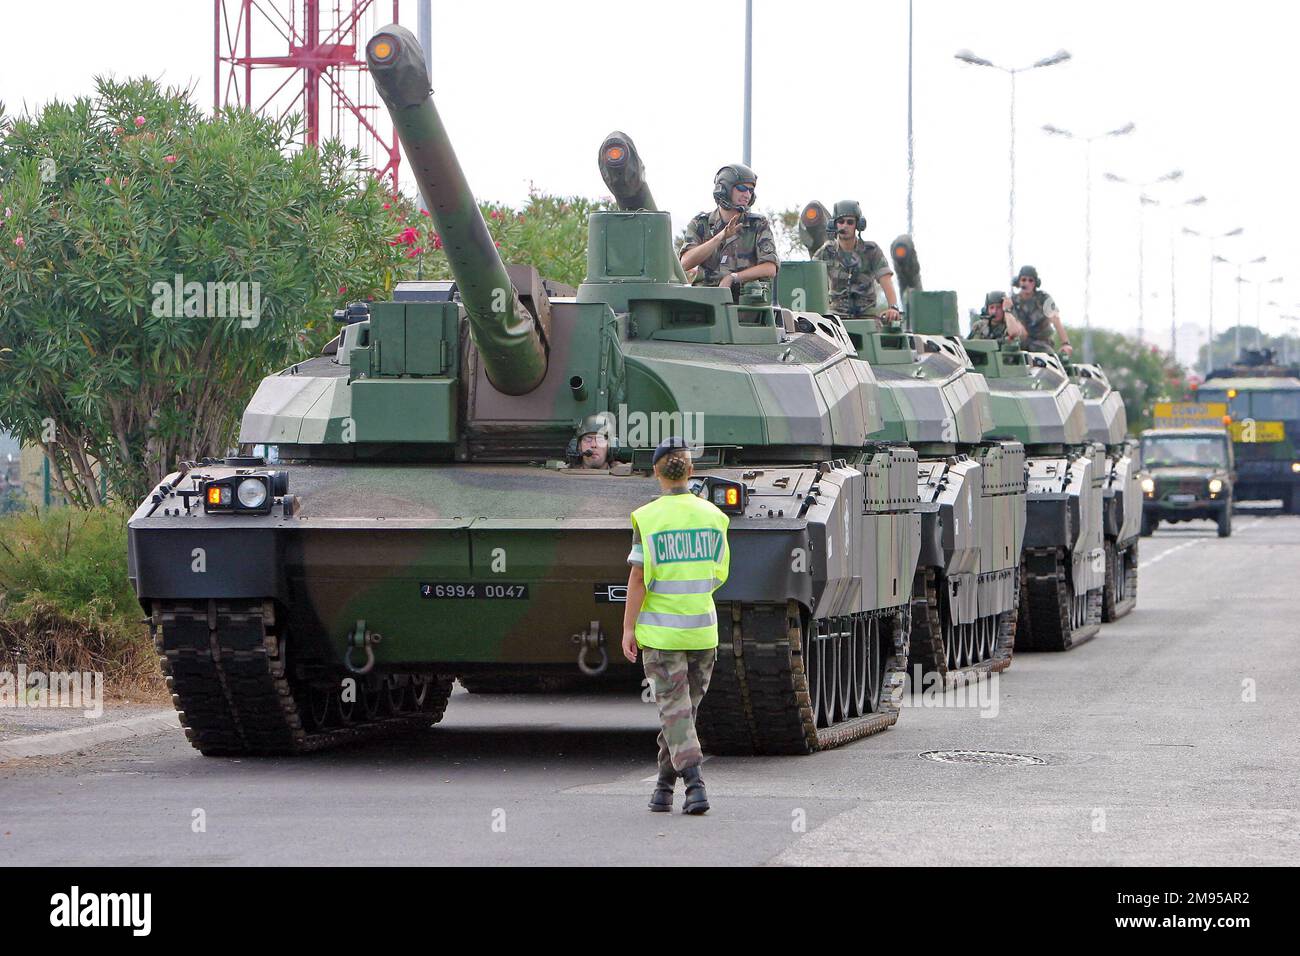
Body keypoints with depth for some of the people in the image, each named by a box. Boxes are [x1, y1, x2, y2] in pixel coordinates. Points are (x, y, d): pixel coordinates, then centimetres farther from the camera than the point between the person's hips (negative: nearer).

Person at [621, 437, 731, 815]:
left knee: (674, 709, -2)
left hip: (660, 630, -4)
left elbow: (639, 577, -12)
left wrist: (628, 627, -6)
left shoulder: (648, 517, -10)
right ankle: (664, 786, 21)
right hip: (702, 628, 4)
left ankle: (694, 782, -17)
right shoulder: (712, 515, 2)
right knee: (684, 708, 13)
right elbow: (719, 574, 10)